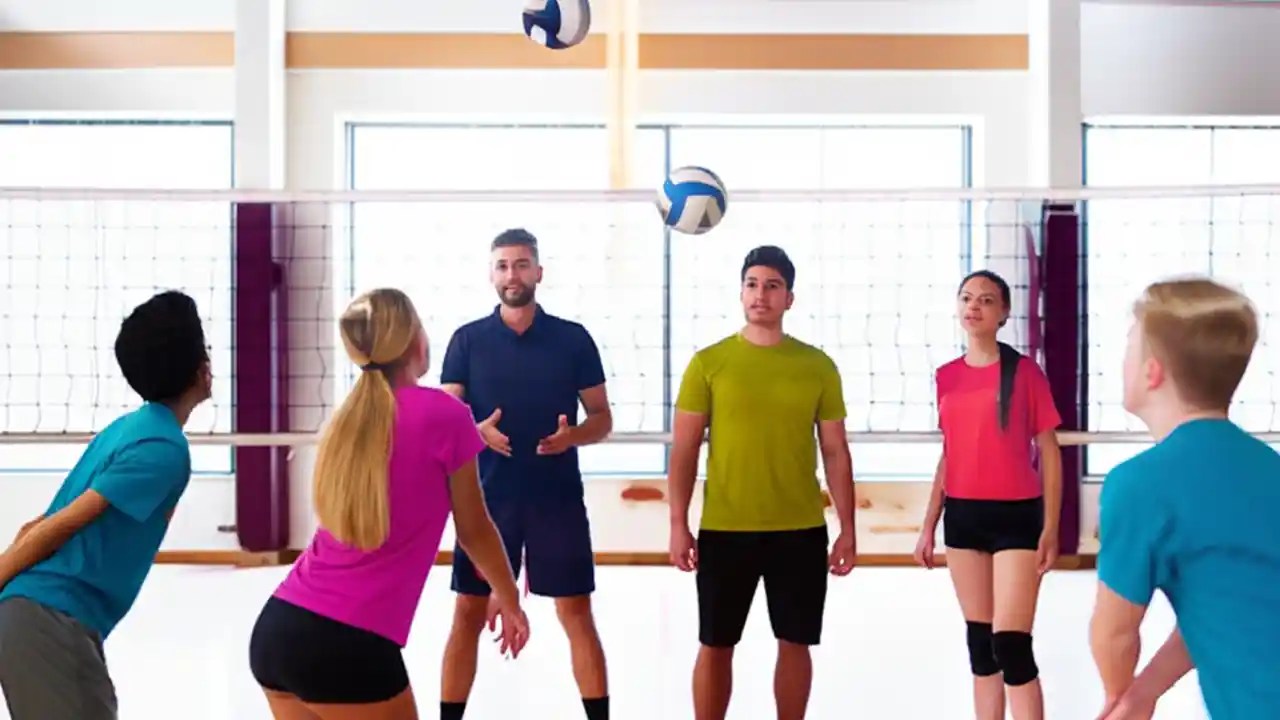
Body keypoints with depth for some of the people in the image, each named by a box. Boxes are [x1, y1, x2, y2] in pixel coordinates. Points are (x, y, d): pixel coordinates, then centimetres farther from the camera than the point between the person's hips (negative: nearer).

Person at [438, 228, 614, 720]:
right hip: (488, 498, 0)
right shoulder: (467, 340, 3)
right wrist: (479, 432, -19)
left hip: (557, 498, 0)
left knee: (576, 614, 4)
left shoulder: (574, 338, 2)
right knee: (468, 615, 5)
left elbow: (602, 418, 5)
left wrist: (571, 435, -16)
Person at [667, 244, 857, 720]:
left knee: (795, 643, 10)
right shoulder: (708, 363, -1)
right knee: (715, 645, 8)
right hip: (724, 530, -1)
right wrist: (678, 524, -5)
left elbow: (835, 452, 6)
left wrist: (847, 528, 3)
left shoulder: (818, 366, 3)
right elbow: (684, 450, 1)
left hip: (800, 530, 1)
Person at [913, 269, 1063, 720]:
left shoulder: (1025, 371, -6)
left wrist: (1050, 528, -8)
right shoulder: (947, 376, 7)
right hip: (963, 516, 5)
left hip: (1016, 516, -5)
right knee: (979, 640, 11)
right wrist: (929, 525, 13)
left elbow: (1049, 453, -3)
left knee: (1011, 642, -8)